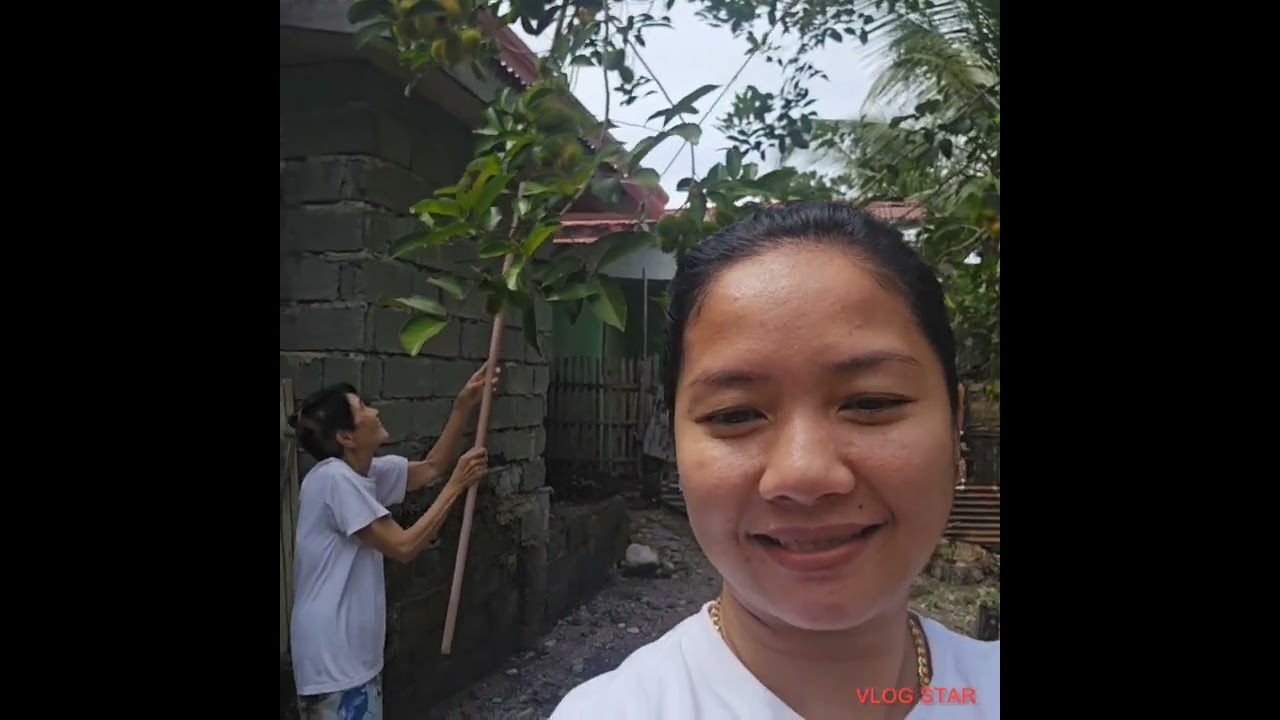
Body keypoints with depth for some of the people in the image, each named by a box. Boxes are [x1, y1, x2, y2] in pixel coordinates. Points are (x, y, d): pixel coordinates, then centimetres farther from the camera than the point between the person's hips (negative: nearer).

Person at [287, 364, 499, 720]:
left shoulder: (366, 472, 5)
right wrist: (457, 485, -18)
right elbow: (404, 546, -23)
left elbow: (431, 469, 15)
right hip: (332, 653, -10)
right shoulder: (335, 479, -22)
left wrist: (464, 405, 4)